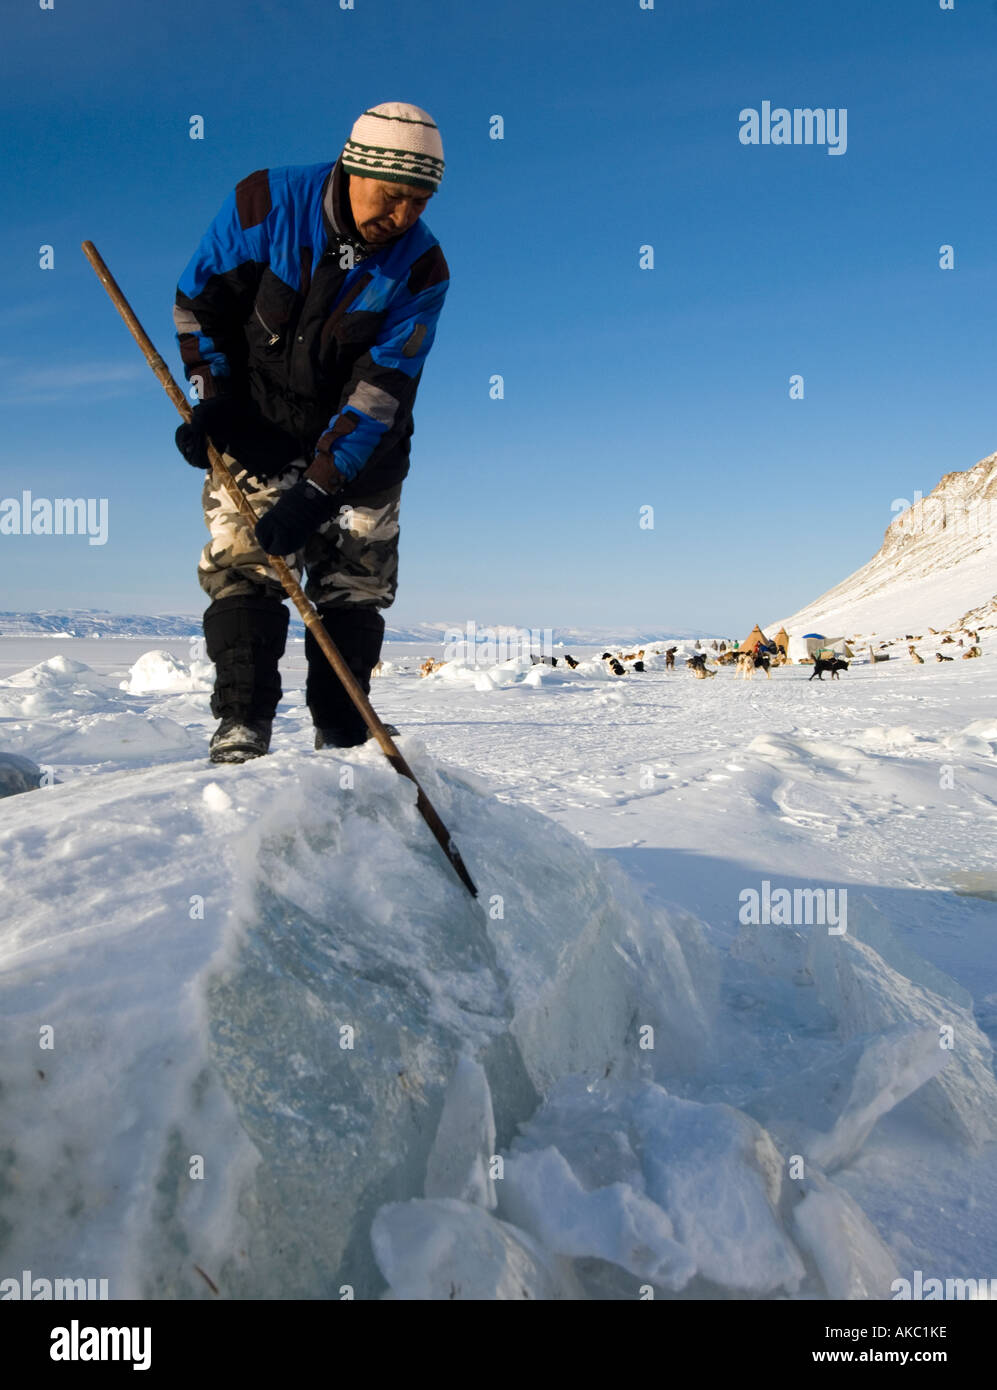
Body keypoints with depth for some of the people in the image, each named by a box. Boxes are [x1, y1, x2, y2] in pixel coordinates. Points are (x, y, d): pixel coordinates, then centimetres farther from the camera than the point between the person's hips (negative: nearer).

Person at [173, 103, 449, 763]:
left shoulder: (421, 267, -15)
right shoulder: (265, 202, -15)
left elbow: (383, 386, -21)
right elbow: (198, 300, -2)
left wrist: (319, 486, -28)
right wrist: (212, 399, -12)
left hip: (359, 442, 1)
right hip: (255, 424, 0)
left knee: (356, 581, -2)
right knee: (242, 564, -11)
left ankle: (342, 739, 4)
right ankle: (241, 731, -9)